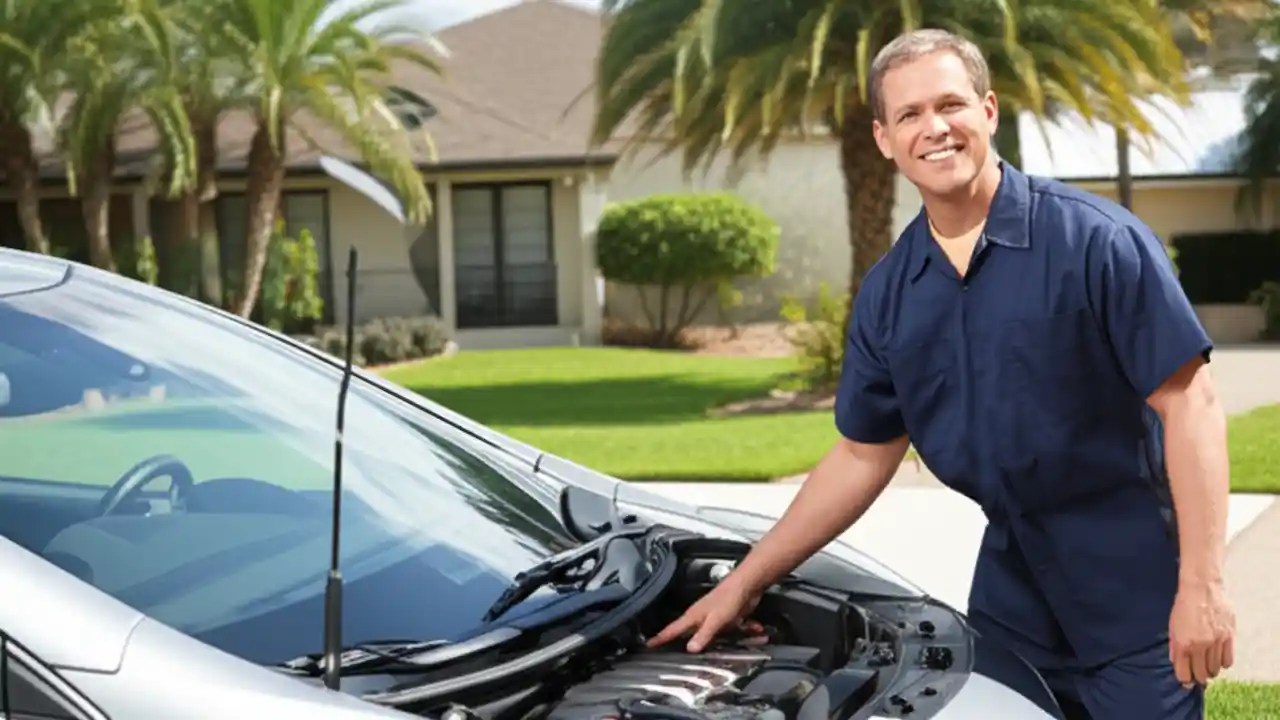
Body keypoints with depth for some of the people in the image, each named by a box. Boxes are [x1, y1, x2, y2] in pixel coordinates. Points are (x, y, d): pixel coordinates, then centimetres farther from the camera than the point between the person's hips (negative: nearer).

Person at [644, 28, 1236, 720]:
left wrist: (1201, 586, -21)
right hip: (1011, 589, 5)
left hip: (1134, 588, -5)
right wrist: (744, 583, 10)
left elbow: (1190, 404, -14)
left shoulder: (1094, 240, -12)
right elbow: (862, 456, 12)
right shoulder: (887, 295, 4)